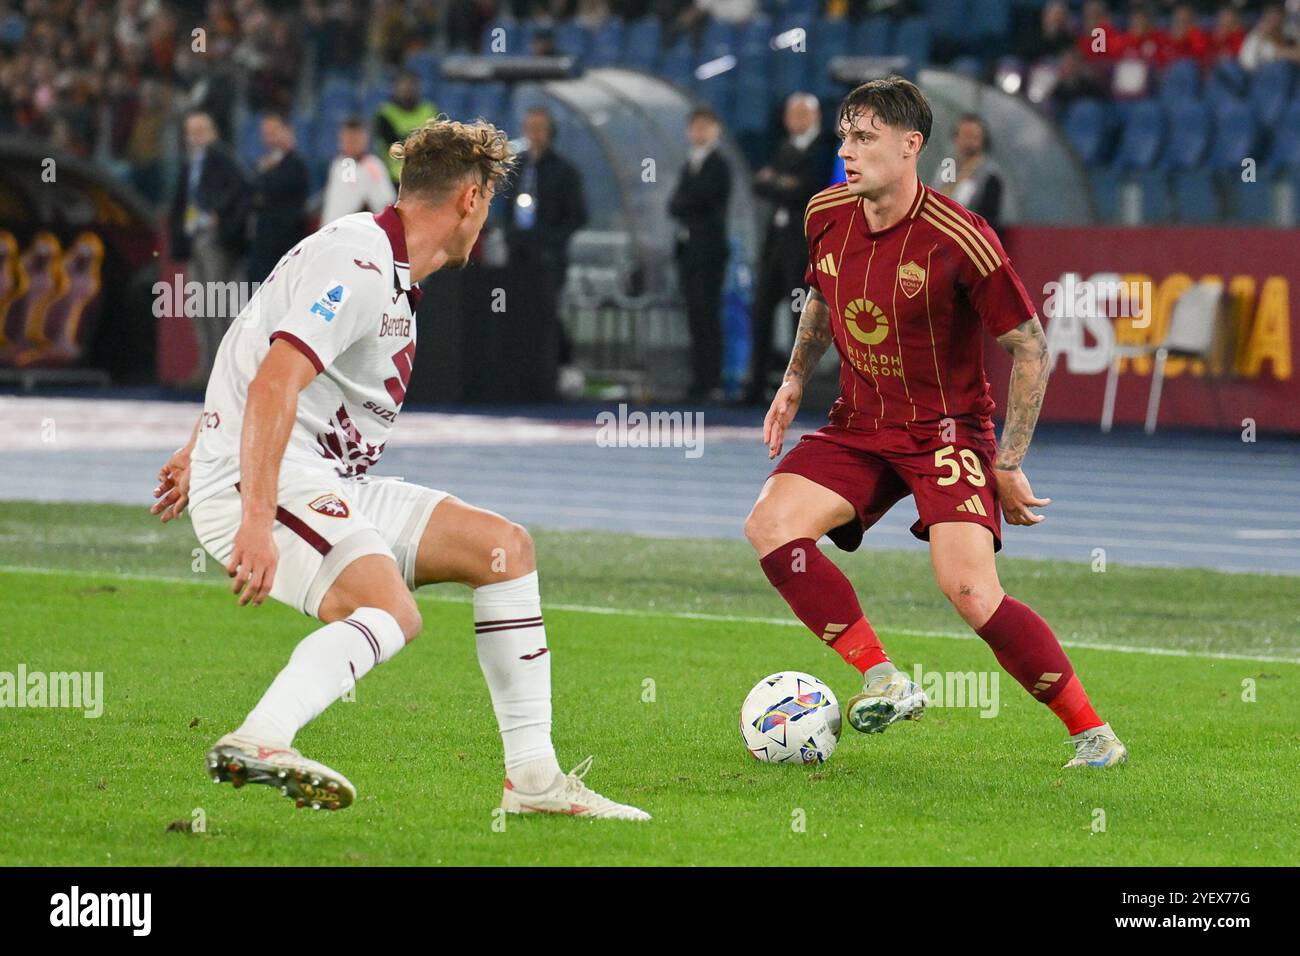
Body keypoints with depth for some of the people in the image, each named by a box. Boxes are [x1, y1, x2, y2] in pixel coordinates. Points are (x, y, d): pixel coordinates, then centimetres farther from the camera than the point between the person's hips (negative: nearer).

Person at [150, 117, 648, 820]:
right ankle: (259, 742, -46)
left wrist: (197, 453, 42)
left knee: (504, 547, 8)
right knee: (389, 612, -32)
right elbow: (273, 384, -27)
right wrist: (256, 522, -35)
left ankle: (532, 777, 7)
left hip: (330, 488, 10)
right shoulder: (358, 264, -15)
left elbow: (246, 354, 31)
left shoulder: (387, 271, 18)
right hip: (265, 486, -10)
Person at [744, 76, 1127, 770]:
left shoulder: (960, 241, -19)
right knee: (770, 525, -20)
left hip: (947, 428, -6)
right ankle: (885, 682, -13)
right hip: (858, 426, 6)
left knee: (969, 589, -24)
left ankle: (1091, 732, -8)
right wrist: (794, 381, 15)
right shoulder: (826, 216, -1)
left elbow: (1030, 348, -11)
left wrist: (1008, 465, -10)